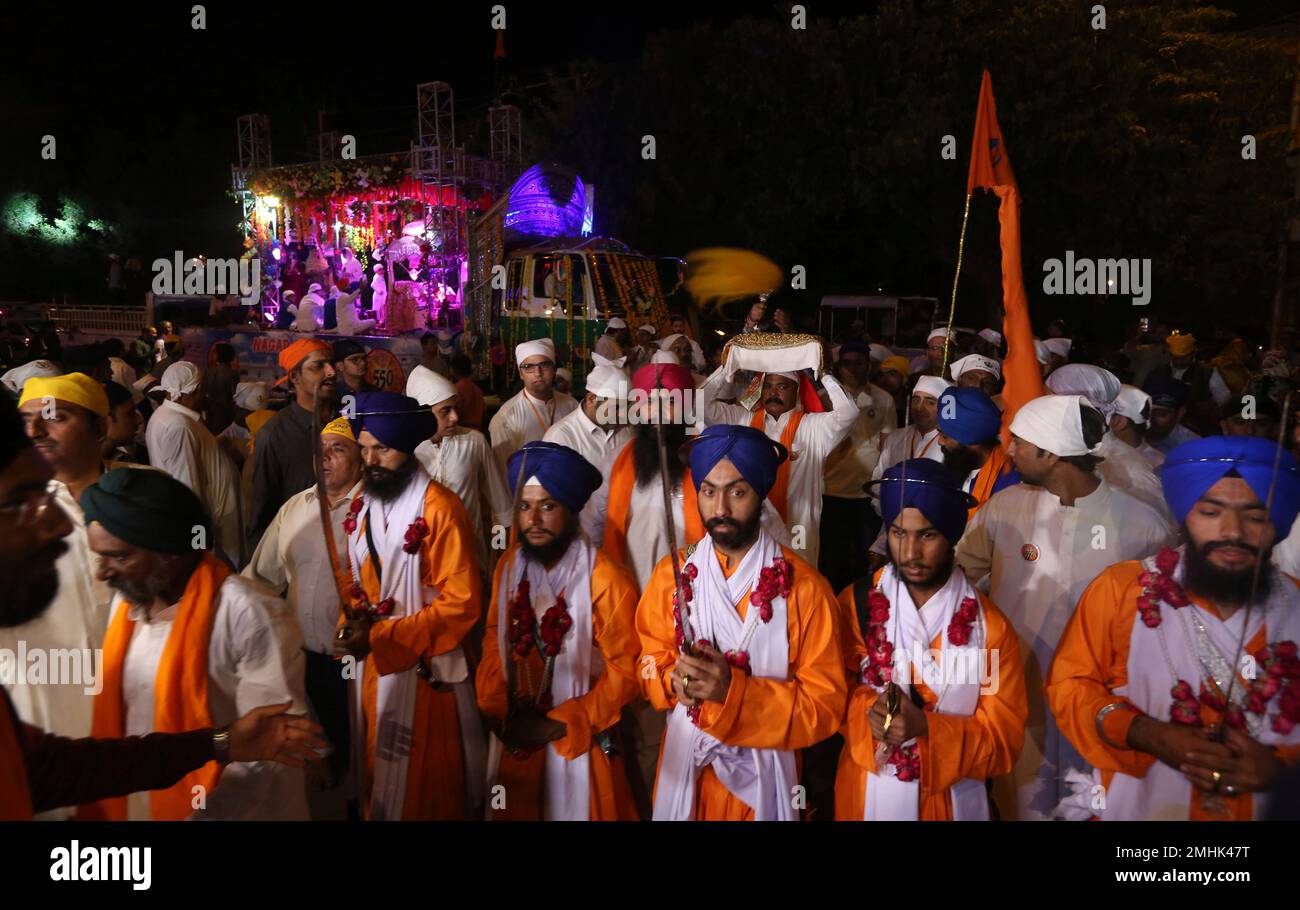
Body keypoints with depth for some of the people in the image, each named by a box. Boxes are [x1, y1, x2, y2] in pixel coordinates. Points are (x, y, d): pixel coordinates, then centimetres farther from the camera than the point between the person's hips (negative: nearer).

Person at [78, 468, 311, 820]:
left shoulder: (251, 615, -23)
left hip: (229, 811, -6)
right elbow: (115, 714, 9)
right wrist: (97, 805, 5)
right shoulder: (127, 600, 1)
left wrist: (198, 813, -22)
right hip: (134, 805, 6)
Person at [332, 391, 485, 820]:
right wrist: (353, 623, -5)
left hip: (423, 668, -7)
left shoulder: (438, 508, -18)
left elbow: (461, 603, -20)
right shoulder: (362, 504, 6)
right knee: (377, 775, 20)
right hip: (370, 664, 7)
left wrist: (380, 637, -22)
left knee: (425, 783, 8)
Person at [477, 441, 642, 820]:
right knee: (515, 811, 21)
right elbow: (495, 641, 5)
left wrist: (558, 725, -16)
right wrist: (497, 712, -6)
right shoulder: (509, 566, -3)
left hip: (579, 739, -5)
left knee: (574, 810, 12)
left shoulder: (606, 581, -20)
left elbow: (625, 671, -17)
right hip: (515, 734, 5)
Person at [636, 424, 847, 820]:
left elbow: (826, 703, -14)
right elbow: (650, 664, 5)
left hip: (763, 768, -2)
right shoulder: (671, 573, -4)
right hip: (685, 762, 3)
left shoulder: (804, 587, -14)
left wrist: (733, 690, -26)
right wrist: (674, 679, -18)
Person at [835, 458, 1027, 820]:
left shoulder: (990, 626, -9)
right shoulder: (855, 603, -7)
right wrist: (866, 709, -22)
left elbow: (1004, 741, -8)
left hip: (951, 800, 0)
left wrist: (925, 727, -23)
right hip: (866, 795, 1)